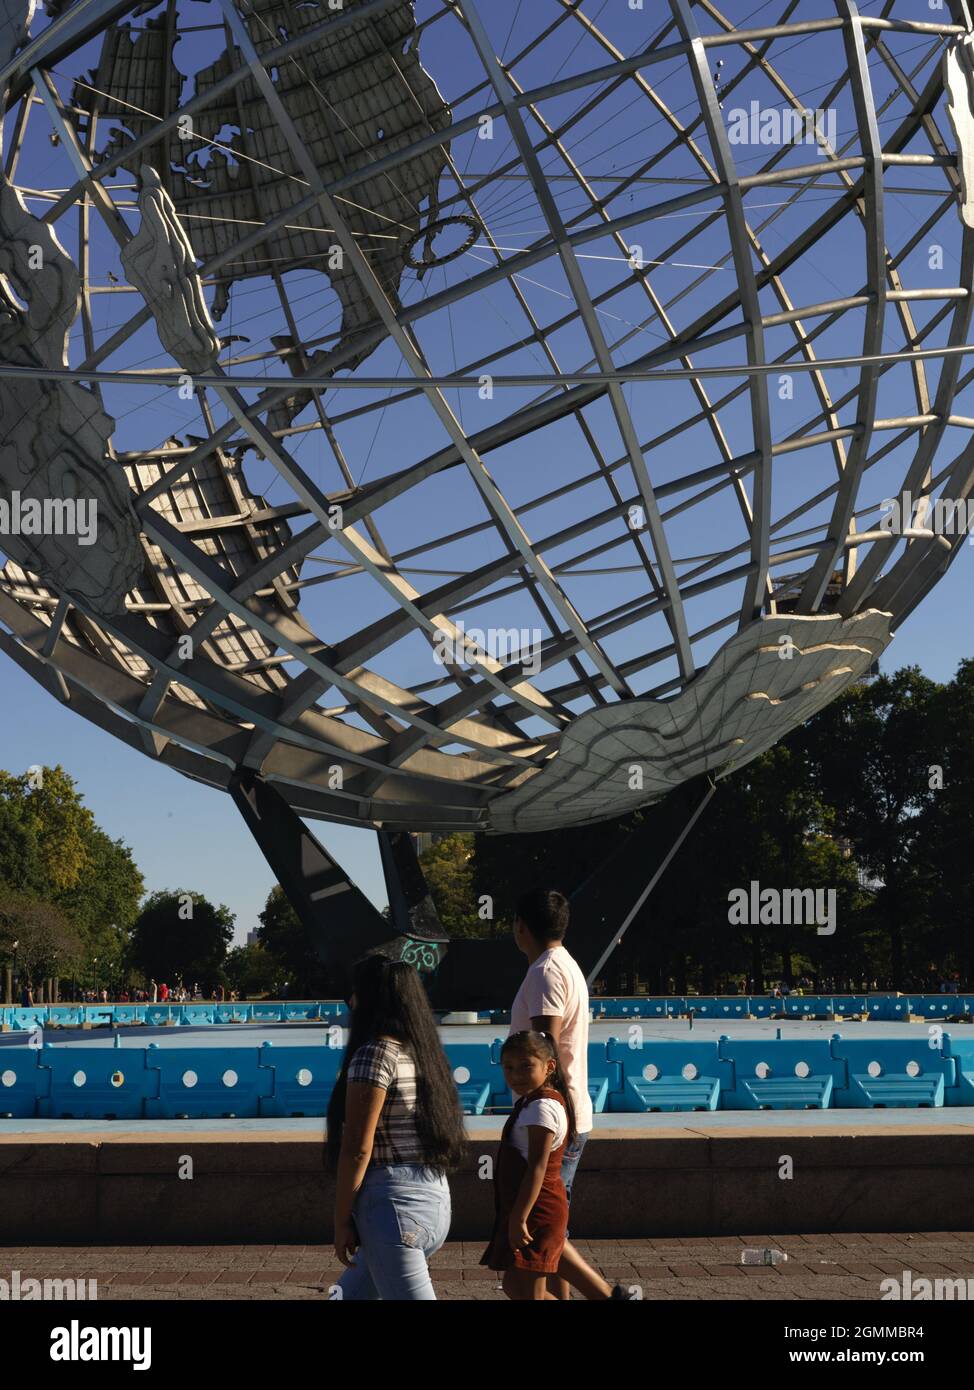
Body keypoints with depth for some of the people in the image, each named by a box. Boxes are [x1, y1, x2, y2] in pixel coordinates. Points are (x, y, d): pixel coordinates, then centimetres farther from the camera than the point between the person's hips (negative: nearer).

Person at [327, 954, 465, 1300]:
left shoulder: (375, 1054, -12)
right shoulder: (423, 1052, 13)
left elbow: (357, 1148, -16)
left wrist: (341, 1221, -9)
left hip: (394, 1200, -9)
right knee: (351, 1292, 22)